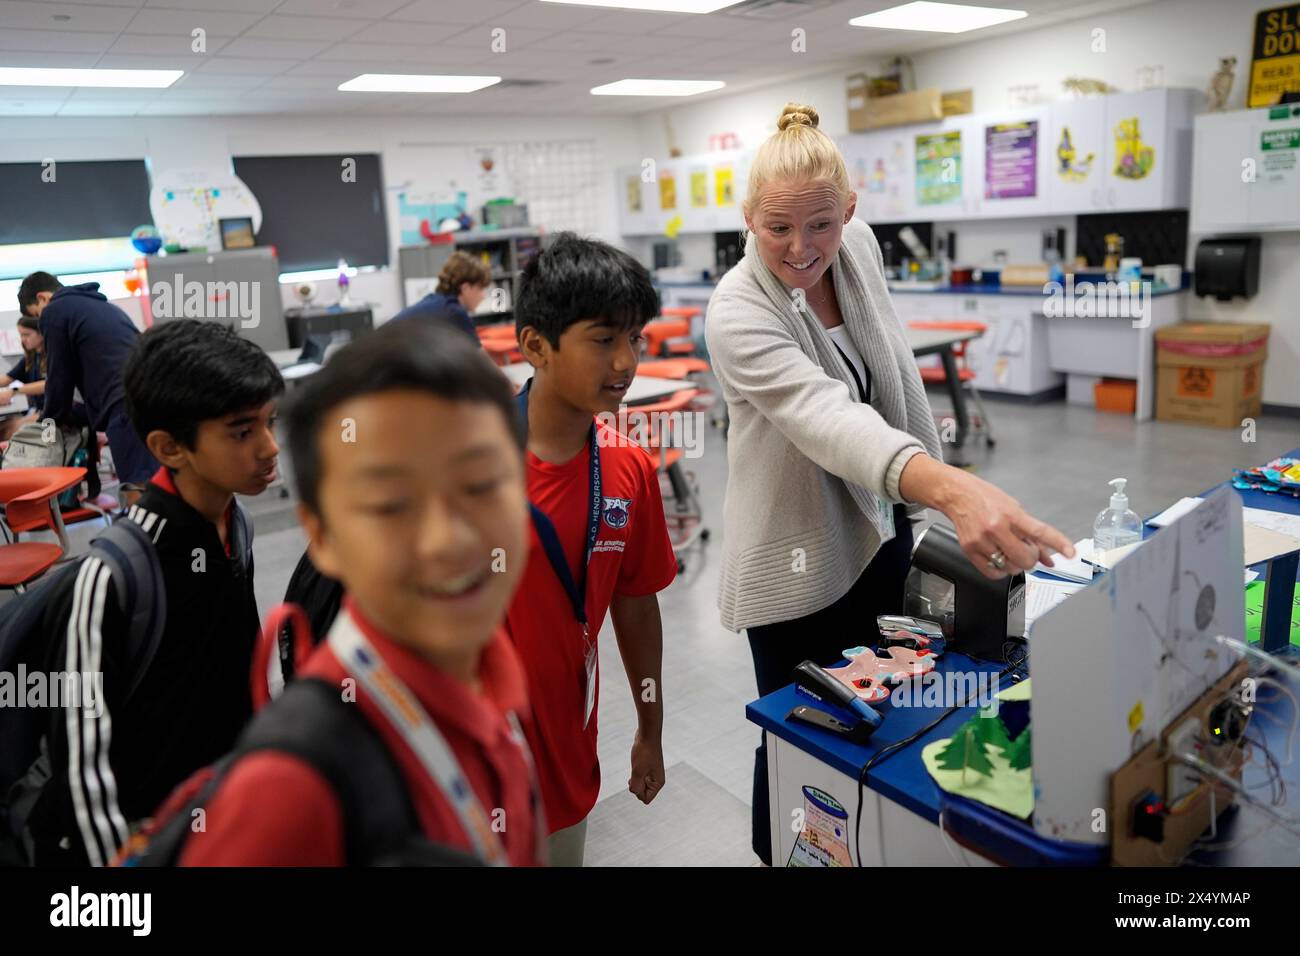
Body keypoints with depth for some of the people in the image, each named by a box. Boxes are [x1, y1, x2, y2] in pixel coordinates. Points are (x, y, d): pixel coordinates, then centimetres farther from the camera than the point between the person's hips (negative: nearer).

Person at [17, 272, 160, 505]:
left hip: (128, 409, -8)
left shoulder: (54, 311, 8)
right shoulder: (103, 305, 31)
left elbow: (59, 378, 10)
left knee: (139, 497, -10)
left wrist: (50, 420, 27)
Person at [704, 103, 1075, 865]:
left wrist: (930, 480, 14)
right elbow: (828, 417, -44)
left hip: (881, 526, 7)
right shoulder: (738, 315, -27)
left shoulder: (860, 245, -7)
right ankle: (779, 854, 36)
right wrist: (952, 486, -61)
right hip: (798, 556, -6)